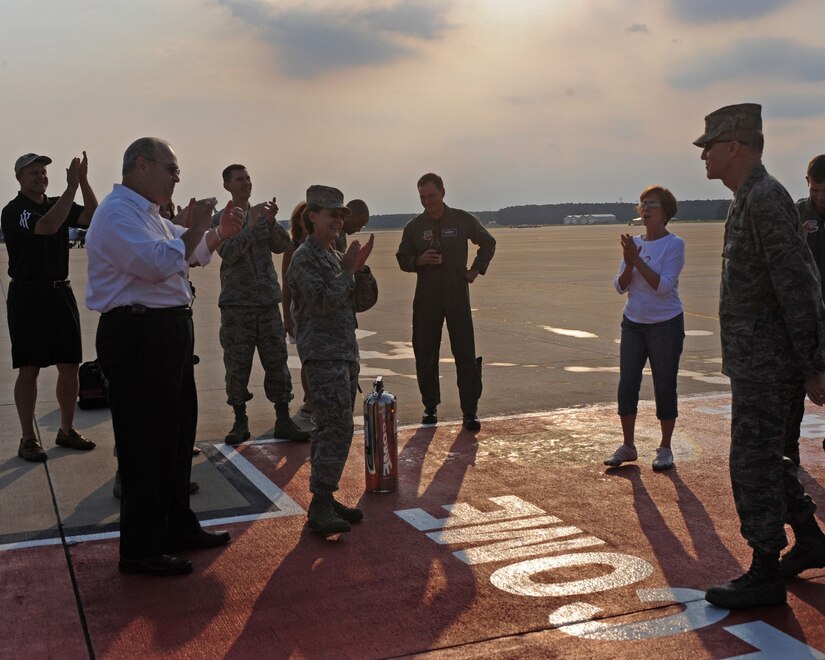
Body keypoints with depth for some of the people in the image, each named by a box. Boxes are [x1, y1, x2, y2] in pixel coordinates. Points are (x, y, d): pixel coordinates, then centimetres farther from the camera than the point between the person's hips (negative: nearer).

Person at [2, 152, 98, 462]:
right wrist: (71, 186, -27)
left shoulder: (58, 204, 11)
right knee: (29, 369, 0)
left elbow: (93, 218, -4)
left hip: (60, 293, 6)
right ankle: (28, 438, 9)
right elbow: (47, 226, -26)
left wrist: (83, 181, -15)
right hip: (28, 295, -6)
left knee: (70, 366, 8)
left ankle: (66, 430, 22)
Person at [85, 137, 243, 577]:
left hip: (168, 334, 11)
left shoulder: (148, 214, 19)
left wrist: (219, 233, 15)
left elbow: (191, 254, 33)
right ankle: (140, 551, 7)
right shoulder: (118, 212, -13)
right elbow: (157, 263, -27)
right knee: (145, 445, -4)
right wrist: (195, 228, -13)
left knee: (177, 436, 18)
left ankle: (177, 528, 32)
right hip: (137, 338, -11)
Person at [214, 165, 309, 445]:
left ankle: (283, 421, 6)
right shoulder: (221, 219, 1)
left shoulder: (262, 215, 11)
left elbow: (282, 246, -1)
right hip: (236, 303, -3)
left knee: (277, 361, 1)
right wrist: (250, 226, -23)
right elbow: (228, 253, -13)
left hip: (268, 300, 3)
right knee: (237, 364, 1)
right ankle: (240, 422, 11)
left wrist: (271, 222, -18)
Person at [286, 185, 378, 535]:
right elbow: (323, 302, -20)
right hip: (322, 355, -9)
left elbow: (365, 301, 15)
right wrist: (348, 271, -11)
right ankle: (319, 508, -9)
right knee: (337, 429, -14)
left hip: (345, 354, 9)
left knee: (331, 429, 11)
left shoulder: (337, 258, 17)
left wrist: (361, 268, 0)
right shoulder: (303, 259, -9)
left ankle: (325, 500, 18)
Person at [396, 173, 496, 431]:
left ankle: (470, 411, 1)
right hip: (426, 297, 2)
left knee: (465, 353, -5)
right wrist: (420, 260, -10)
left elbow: (488, 243, 17)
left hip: (457, 295, -1)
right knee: (425, 354, 4)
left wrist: (476, 269, 6)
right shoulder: (413, 227, 5)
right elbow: (402, 259, 11)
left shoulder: (463, 220, 3)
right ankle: (430, 407, 18)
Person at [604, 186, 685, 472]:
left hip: (666, 325, -5)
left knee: (665, 388, 2)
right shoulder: (634, 243, 6)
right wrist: (629, 263, -15)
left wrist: (637, 259, -22)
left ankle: (665, 449, 15)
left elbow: (663, 285, -19)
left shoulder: (674, 245, -9)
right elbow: (620, 287, 2)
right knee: (627, 386, 5)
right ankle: (628, 446, 18)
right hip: (633, 323, 5)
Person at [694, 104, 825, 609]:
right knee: (764, 458, 19)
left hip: (766, 363, -10)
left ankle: (765, 575, 8)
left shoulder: (766, 200, -19)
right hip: (755, 360, 10)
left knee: (753, 464, -3)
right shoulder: (750, 201, 14)